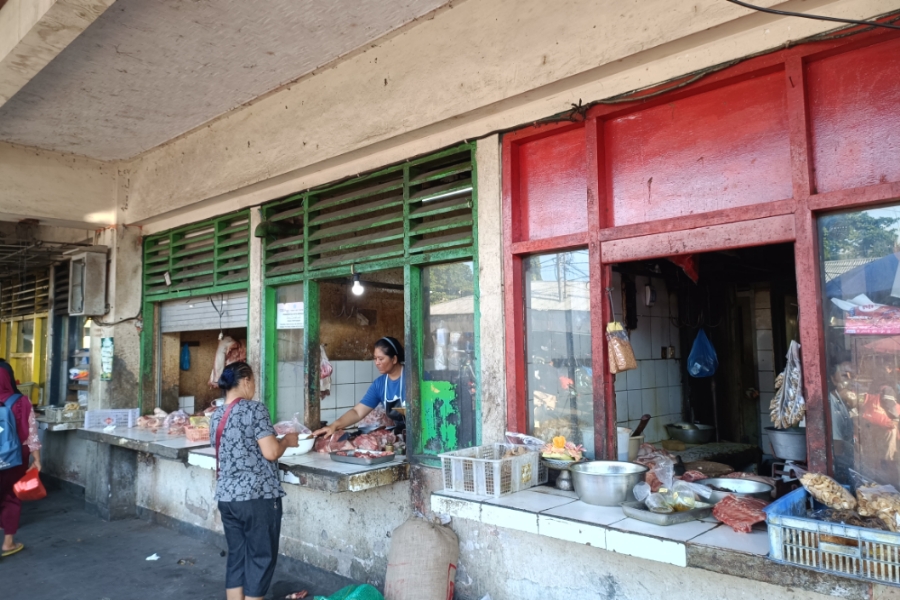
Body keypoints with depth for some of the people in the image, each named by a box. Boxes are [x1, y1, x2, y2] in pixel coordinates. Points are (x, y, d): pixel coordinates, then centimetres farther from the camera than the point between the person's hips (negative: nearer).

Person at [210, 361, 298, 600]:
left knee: (236, 557, 15)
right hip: (258, 497, -7)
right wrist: (287, 440, 1)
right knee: (260, 557, 5)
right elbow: (271, 453, -17)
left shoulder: (216, 416, 10)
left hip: (226, 497, 7)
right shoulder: (254, 409, -13)